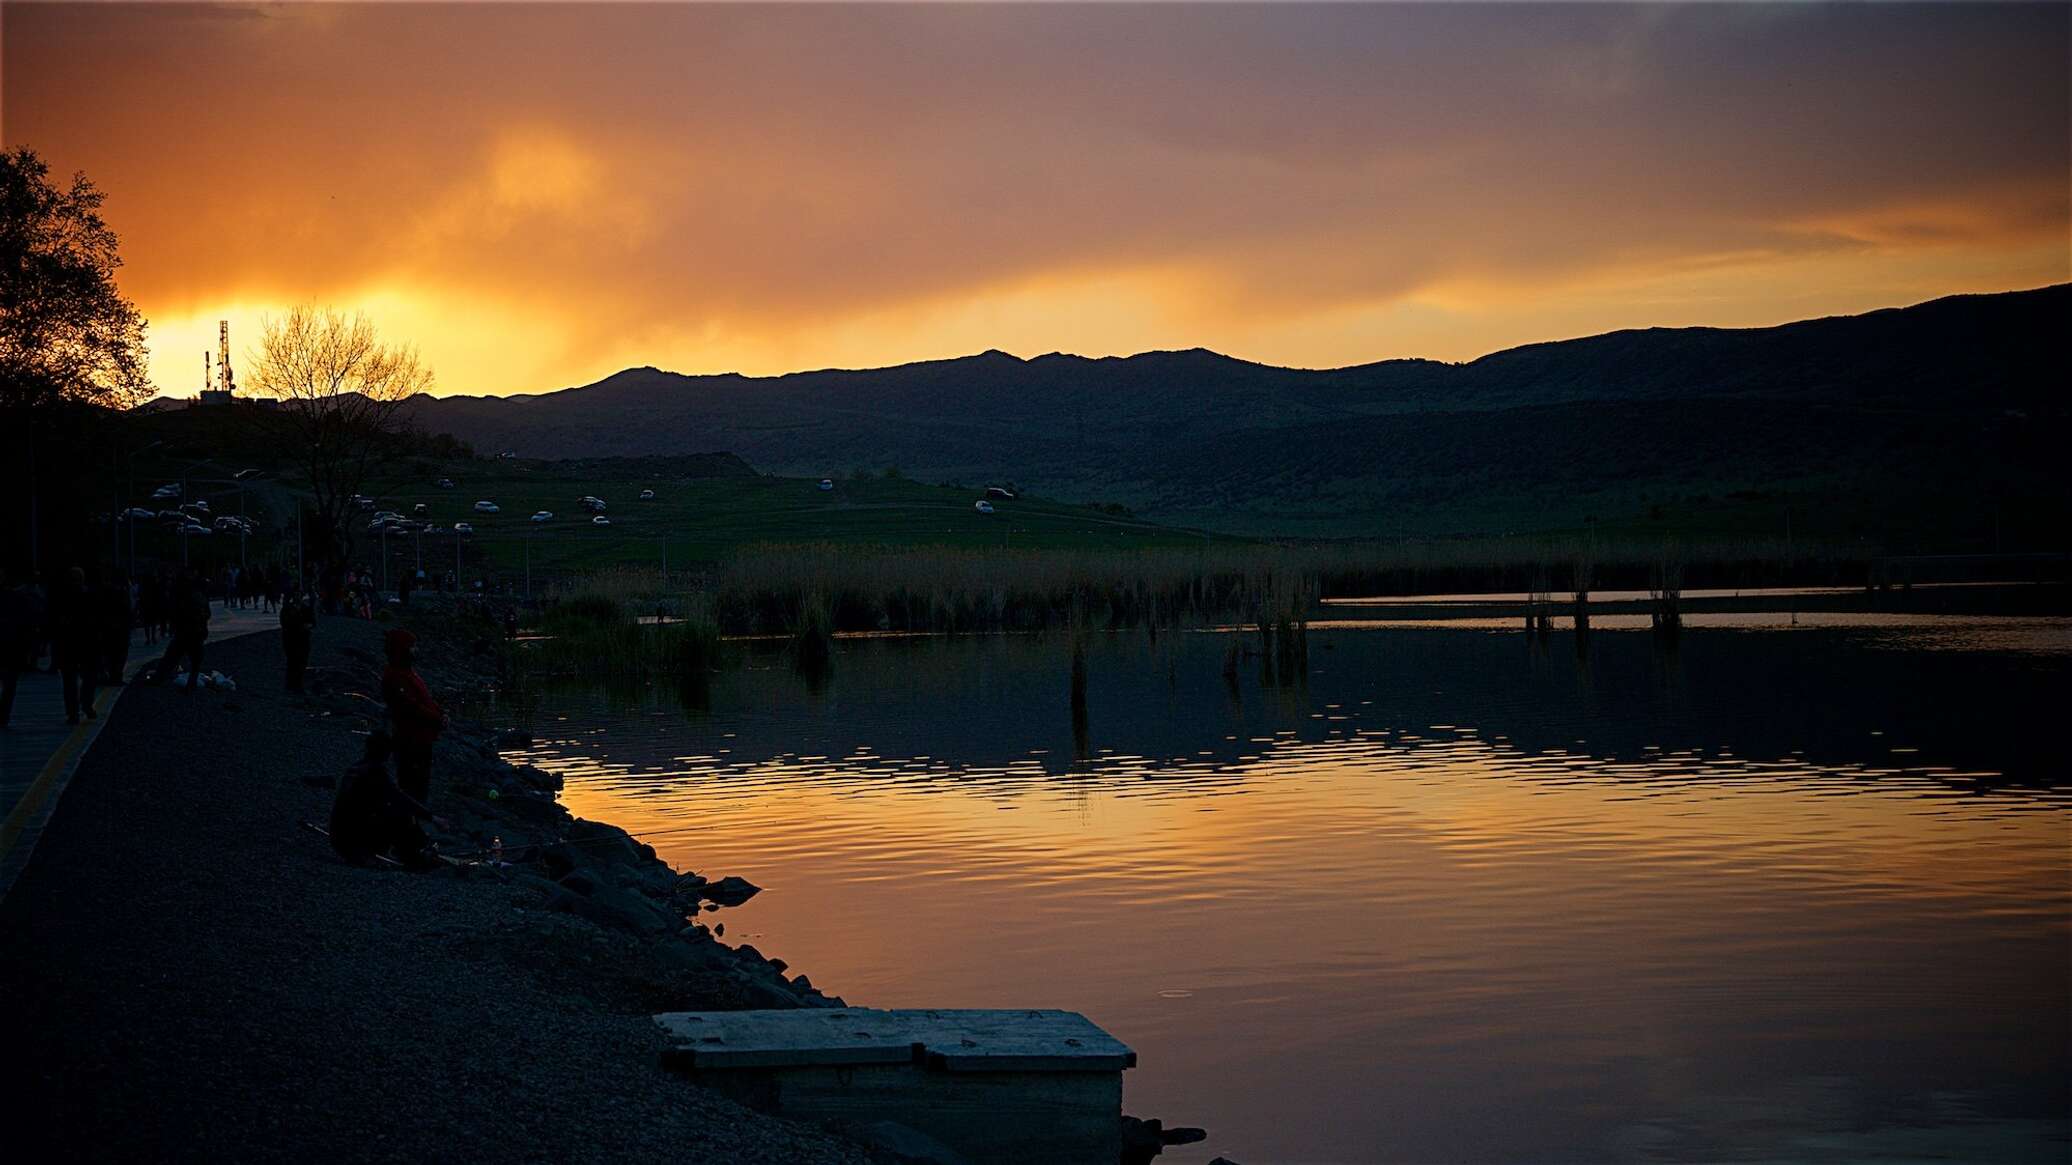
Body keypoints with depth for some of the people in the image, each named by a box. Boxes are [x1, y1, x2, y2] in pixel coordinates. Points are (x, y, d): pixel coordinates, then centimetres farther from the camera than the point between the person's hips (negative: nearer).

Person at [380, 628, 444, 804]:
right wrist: (438, 718, -15)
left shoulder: (409, 671, 12)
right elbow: (411, 707, -23)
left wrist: (440, 712, 0)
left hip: (422, 736, 10)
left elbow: (425, 697, 17)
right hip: (410, 738, -10)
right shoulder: (394, 676, -20)